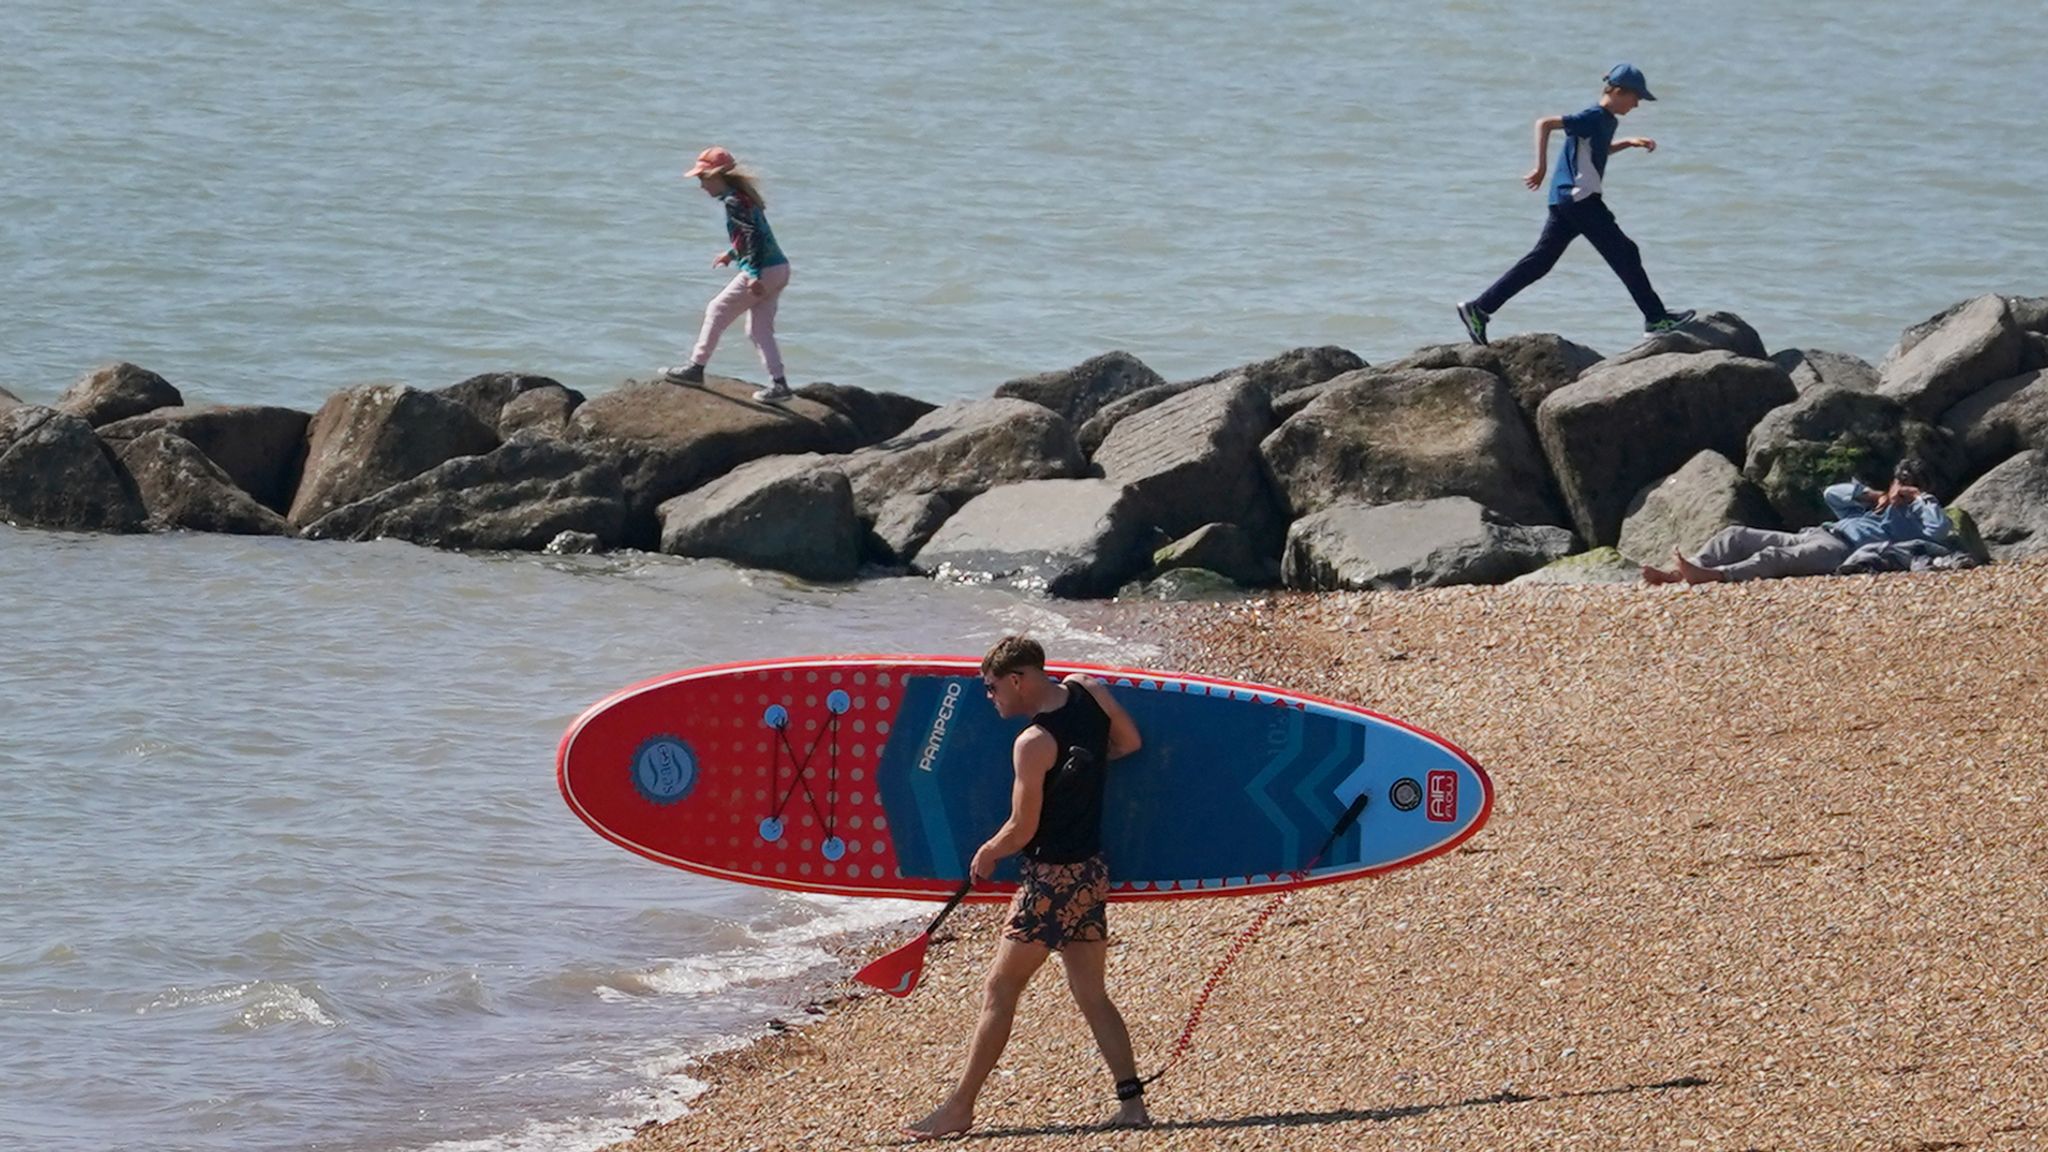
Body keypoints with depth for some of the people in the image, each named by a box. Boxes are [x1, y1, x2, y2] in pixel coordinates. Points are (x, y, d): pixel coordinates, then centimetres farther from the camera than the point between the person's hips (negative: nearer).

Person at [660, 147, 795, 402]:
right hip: (779, 269, 9)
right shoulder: (744, 197, 15)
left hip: (762, 272, -9)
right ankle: (778, 384, 9)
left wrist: (754, 274, -30)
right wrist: (732, 253, 36)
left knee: (717, 311, 2)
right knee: (760, 329, 13)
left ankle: (696, 368, 8)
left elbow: (754, 236, -24)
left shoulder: (734, 202, -14)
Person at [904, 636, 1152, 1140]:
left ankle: (960, 1107, 3)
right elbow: (1129, 741, 18)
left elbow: (1022, 829, -15)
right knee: (1091, 995, 13)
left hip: (1050, 879, -8)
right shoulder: (1089, 692, 0)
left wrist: (987, 854, 3)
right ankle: (1131, 1101, 6)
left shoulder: (1033, 744, -20)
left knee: (999, 990, 0)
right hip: (1093, 872, 8)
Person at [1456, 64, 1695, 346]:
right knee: (1624, 255, -4)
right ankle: (1656, 319, 1)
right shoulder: (1593, 118, -14)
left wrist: (1629, 142, 23)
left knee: (1540, 262, 7)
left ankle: (1479, 308, 5)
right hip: (1579, 198, -10)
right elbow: (1545, 124, -19)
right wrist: (1541, 168, -24)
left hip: (1567, 202, 10)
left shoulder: (1607, 121, 16)